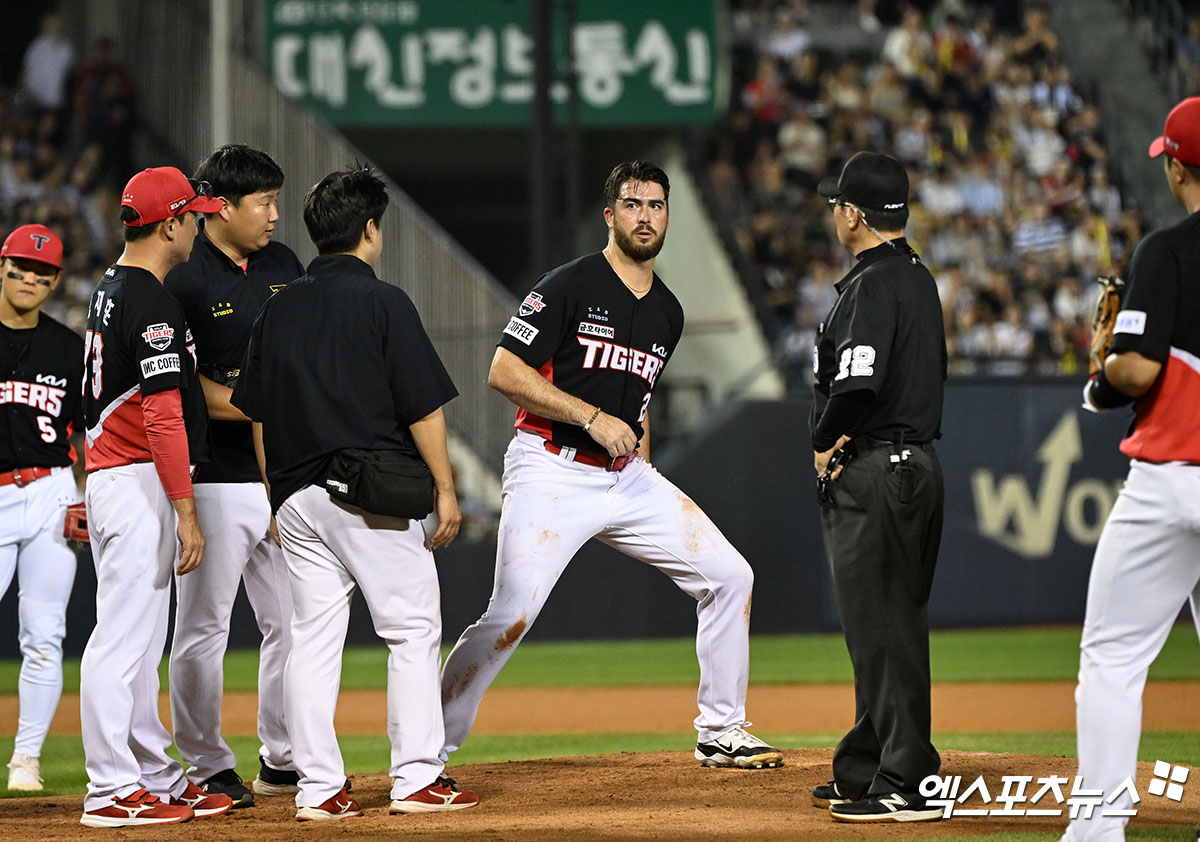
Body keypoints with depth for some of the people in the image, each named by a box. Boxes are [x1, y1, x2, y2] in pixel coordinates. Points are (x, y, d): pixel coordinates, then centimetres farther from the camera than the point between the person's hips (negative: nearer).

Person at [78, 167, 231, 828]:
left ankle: (158, 778, 18)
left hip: (108, 476, 11)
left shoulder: (110, 291, 15)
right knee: (123, 637, -9)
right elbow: (163, 417, -21)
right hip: (139, 482, -11)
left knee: (141, 639, 13)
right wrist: (187, 514, -21)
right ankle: (111, 792, -9)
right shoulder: (151, 303, -16)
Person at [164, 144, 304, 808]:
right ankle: (208, 770, 8)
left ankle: (284, 761, 20)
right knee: (203, 628, 0)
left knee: (294, 623, 9)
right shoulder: (181, 280, -10)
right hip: (215, 480, -6)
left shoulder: (282, 265, 11)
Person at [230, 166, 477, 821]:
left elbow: (258, 416, 13)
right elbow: (423, 407, -8)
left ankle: (318, 787, 5)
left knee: (313, 637, 7)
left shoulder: (277, 309, 11)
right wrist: (446, 489, -2)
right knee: (412, 630, 1)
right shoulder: (382, 302, -6)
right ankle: (416, 779, -2)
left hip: (296, 497, 6)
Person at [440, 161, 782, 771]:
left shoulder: (667, 313, 13)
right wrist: (592, 418, -18)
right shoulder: (569, 287, -9)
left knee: (729, 577, 2)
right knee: (511, 615, -19)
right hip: (551, 474, -7)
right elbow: (504, 372, -14)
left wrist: (643, 474, 16)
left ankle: (721, 732, 15)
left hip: (625, 477, 7)